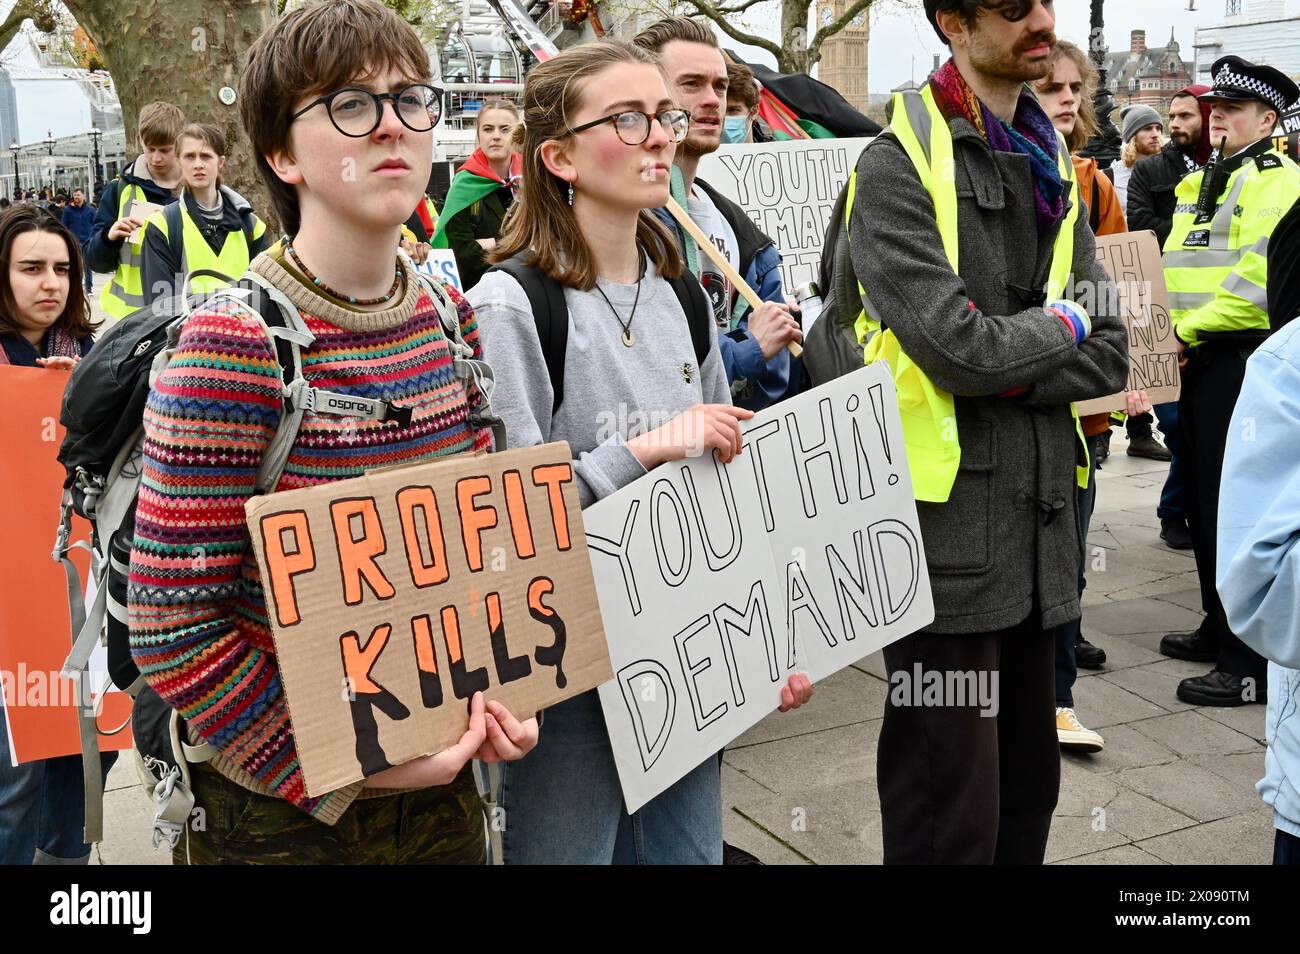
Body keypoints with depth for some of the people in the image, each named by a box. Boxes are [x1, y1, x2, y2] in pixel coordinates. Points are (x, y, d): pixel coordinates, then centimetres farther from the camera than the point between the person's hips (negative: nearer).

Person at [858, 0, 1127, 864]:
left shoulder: (1052, 170, 13)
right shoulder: (898, 166, -9)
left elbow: (1109, 357, 6)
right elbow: (958, 347, -20)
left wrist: (1005, 372, -11)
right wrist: (1062, 324, -2)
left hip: (1041, 515, 7)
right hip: (947, 522, -7)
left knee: (1027, 784, 17)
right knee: (951, 812, 2)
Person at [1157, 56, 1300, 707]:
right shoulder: (1199, 183, 18)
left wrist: (1190, 329, -15)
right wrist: (1181, 335, 8)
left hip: (1245, 359, -9)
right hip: (1200, 360, 9)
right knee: (1203, 500, 15)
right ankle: (1221, 628, 28)